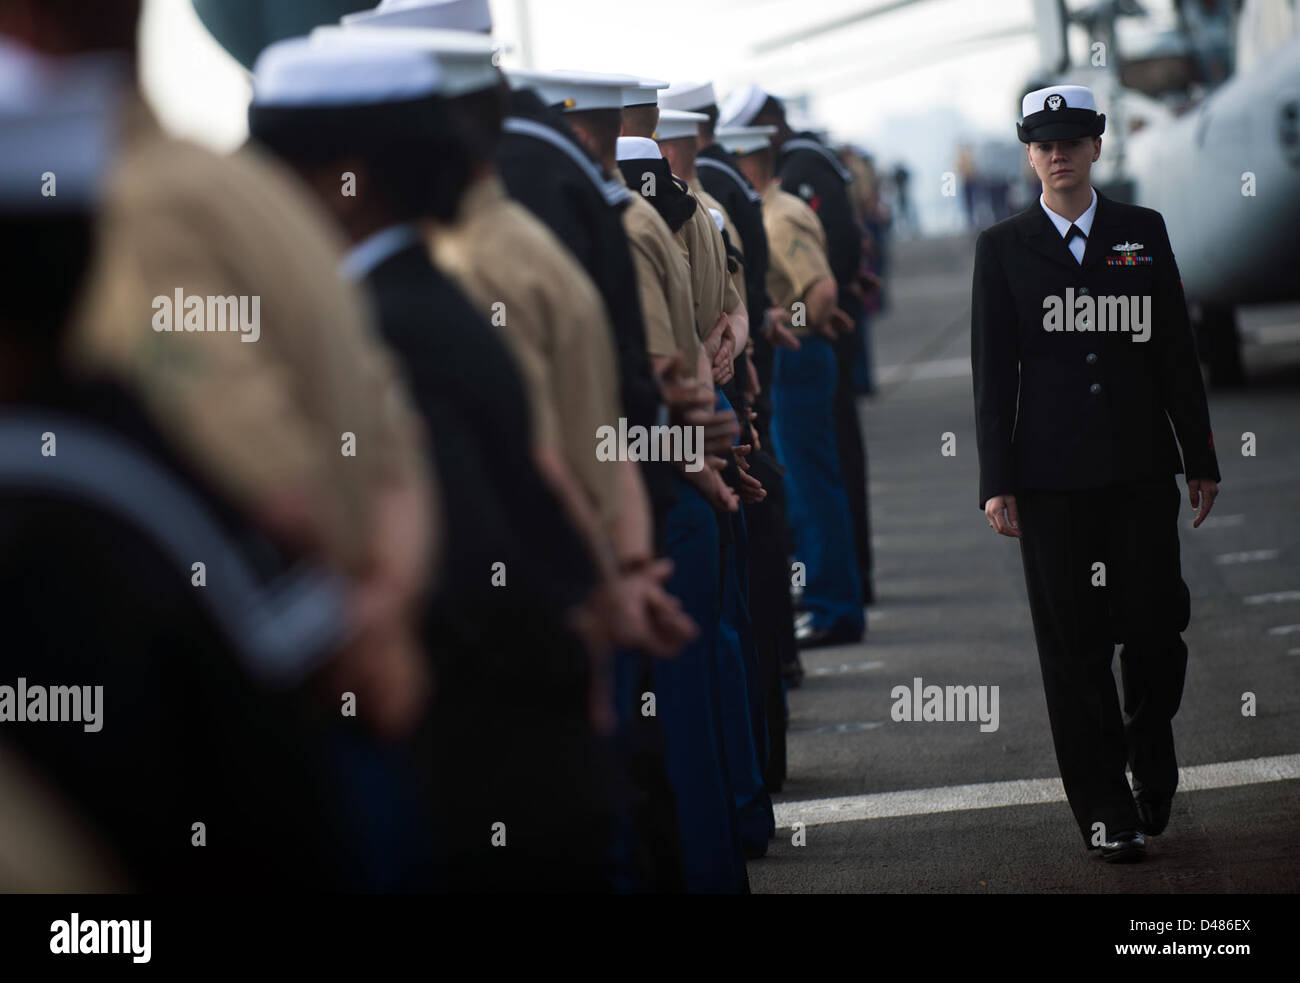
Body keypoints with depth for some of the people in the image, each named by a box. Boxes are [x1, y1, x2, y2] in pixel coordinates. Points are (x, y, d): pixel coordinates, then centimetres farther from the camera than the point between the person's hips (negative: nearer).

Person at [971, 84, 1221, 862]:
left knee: (1155, 623, -3)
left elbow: (1177, 352, 9)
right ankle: (1106, 811, 8)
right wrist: (997, 482, -3)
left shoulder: (1144, 233, 9)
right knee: (1074, 643, 0)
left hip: (1141, 468, 1)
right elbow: (993, 374, 3)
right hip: (1052, 475, -1)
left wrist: (1202, 460, 7)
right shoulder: (1003, 248, 5)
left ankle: (1151, 755, 25)